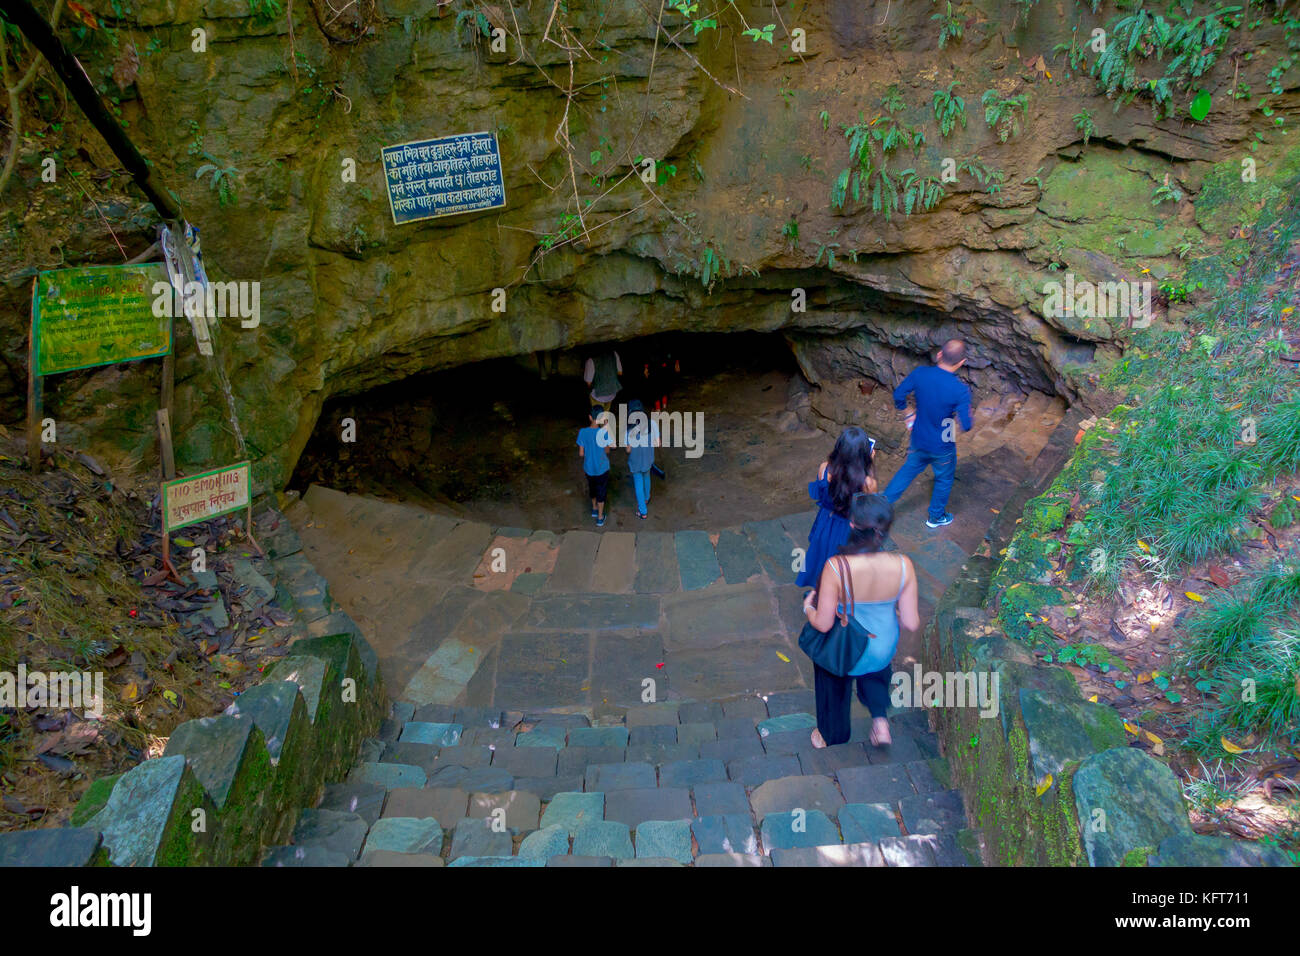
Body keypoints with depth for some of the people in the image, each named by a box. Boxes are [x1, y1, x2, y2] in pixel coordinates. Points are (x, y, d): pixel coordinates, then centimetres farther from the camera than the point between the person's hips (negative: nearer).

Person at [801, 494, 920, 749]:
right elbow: (911, 623, -16)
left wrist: (809, 607, -4)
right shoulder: (903, 565, -26)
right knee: (875, 675, 40)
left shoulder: (837, 567, -36)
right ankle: (880, 719, 25)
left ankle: (831, 738, 55)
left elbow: (823, 624, -26)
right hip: (883, 648, 2)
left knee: (835, 690, 32)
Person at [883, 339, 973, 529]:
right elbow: (966, 425, -24)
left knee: (909, 469, 29)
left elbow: (898, 395, -6)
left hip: (918, 440, 3)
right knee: (944, 479, 24)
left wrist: (907, 415, 11)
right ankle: (936, 517, 42)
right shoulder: (960, 390, -29)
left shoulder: (920, 374, -18)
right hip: (942, 447, -3)